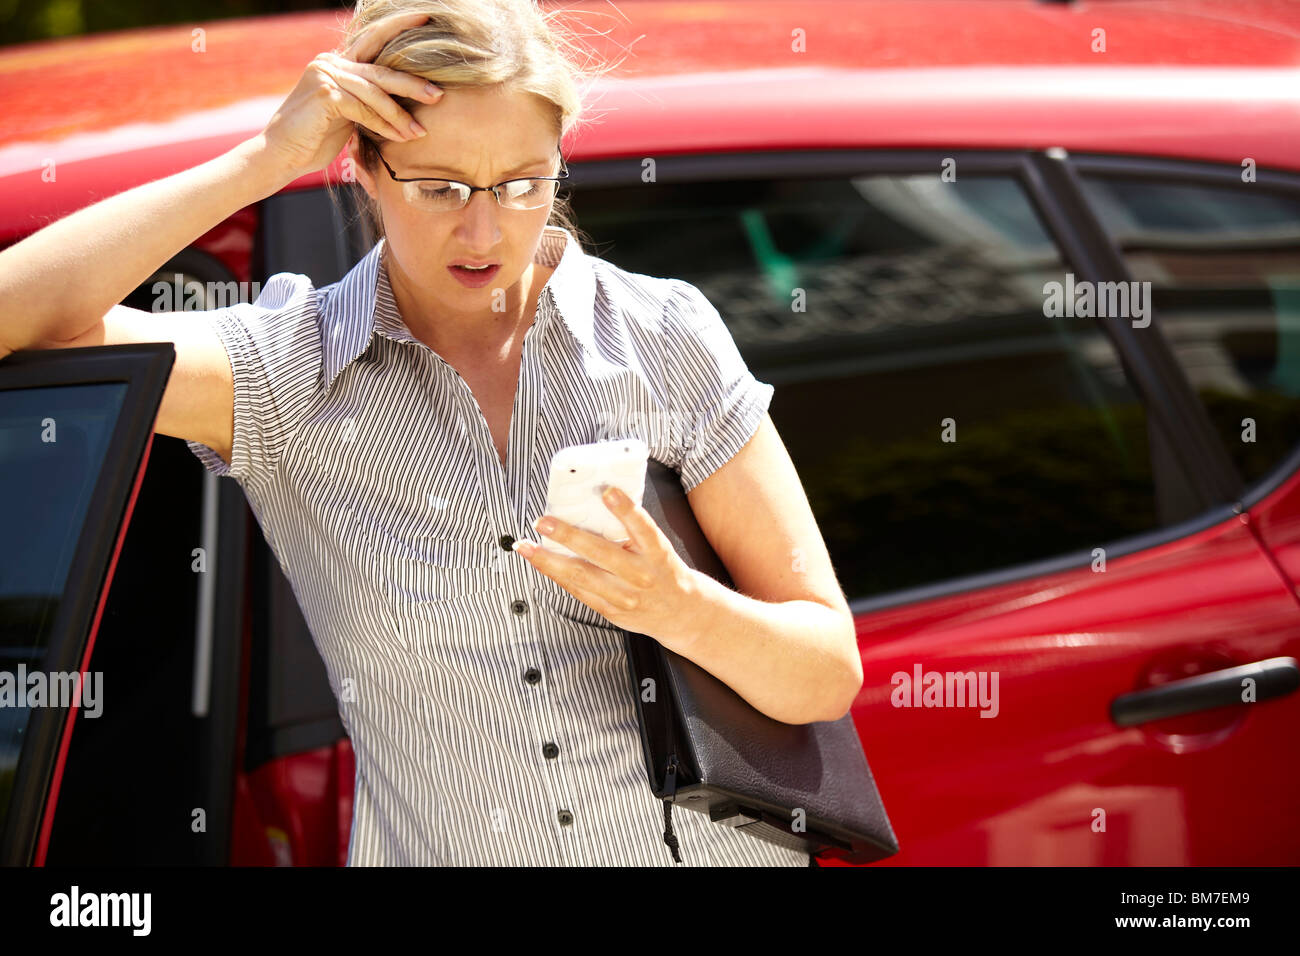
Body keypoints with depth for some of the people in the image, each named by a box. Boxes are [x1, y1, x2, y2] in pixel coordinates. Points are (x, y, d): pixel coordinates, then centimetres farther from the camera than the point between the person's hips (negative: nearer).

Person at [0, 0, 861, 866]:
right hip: (440, 848, -1)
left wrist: (677, 609, -18)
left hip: (710, 846, 1)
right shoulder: (289, 370, 0)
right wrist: (266, 160, -13)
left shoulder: (665, 336, 1)